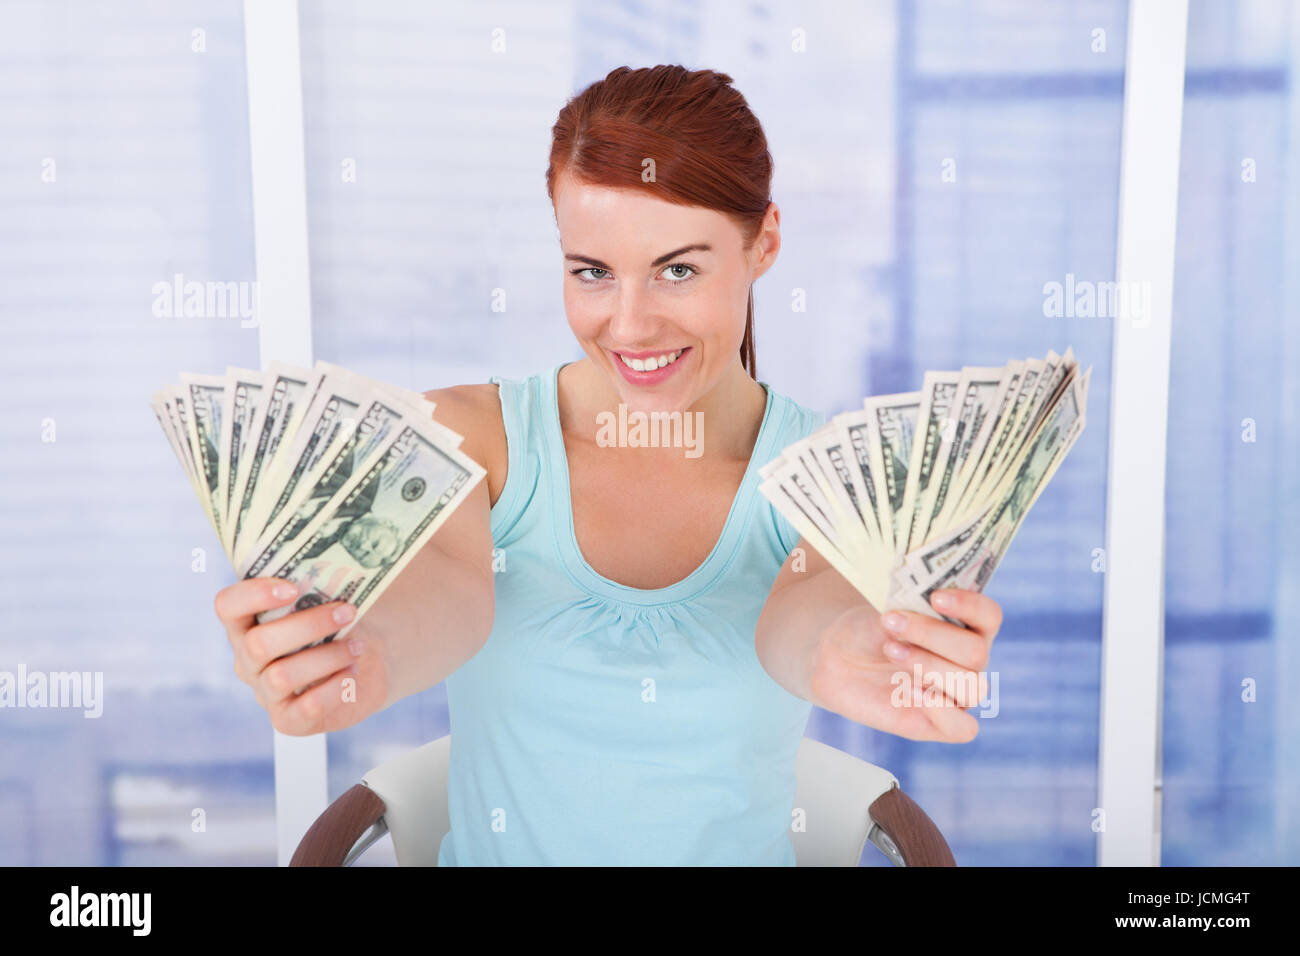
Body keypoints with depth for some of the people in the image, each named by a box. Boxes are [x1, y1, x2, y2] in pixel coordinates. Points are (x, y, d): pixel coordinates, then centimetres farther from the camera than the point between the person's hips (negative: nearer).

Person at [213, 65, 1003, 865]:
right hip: (498, 849, 1)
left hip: (745, 850, 0)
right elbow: (444, 588, -24)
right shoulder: (466, 437, -5)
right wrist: (368, 659, -45)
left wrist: (839, 658, -45)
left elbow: (800, 615, -23)